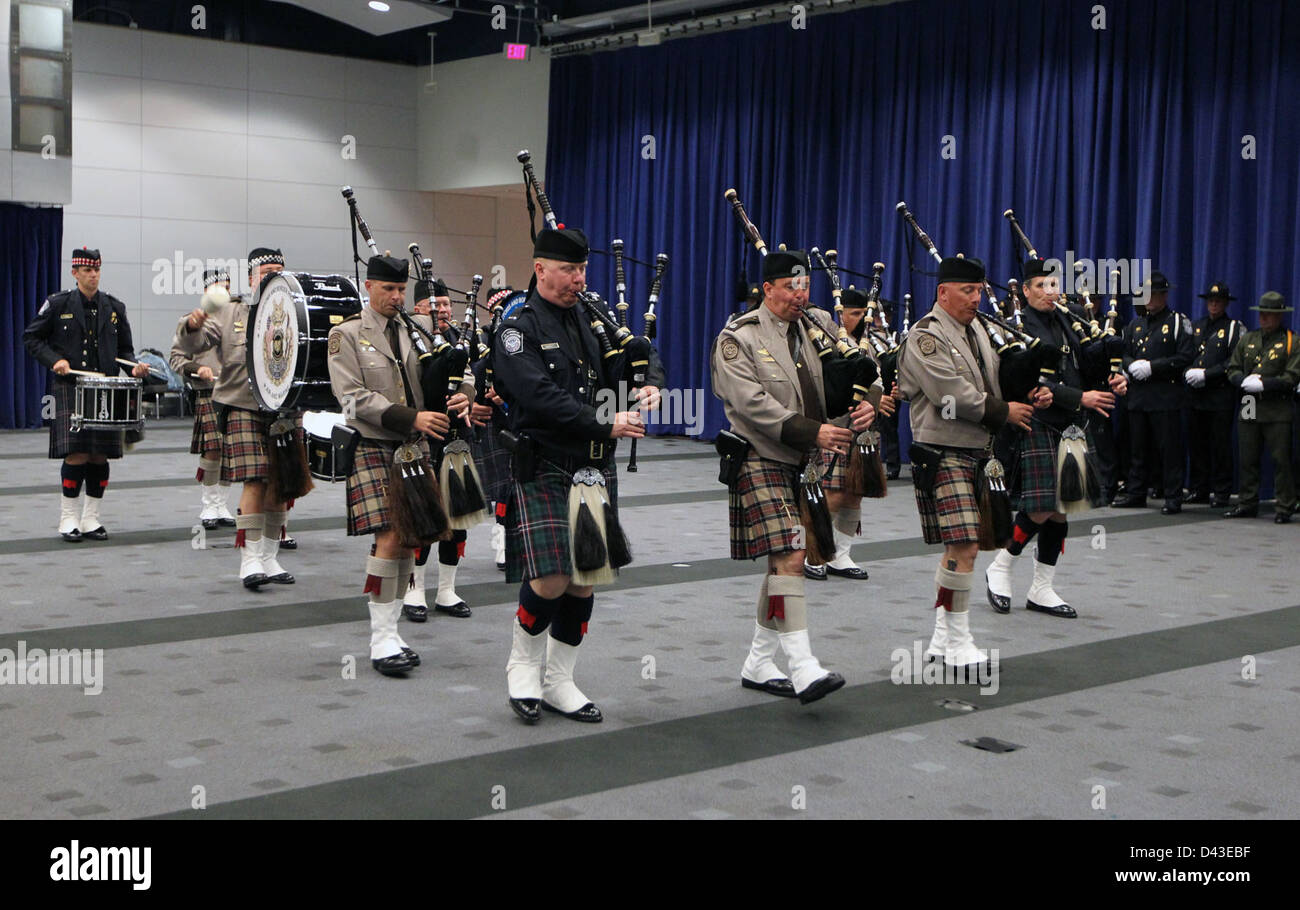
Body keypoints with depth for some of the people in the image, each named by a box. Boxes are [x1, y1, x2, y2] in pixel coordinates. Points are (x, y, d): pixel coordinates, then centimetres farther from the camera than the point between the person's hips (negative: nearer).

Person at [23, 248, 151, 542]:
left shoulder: (114, 308, 10)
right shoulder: (58, 304, 2)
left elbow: (125, 349, 17)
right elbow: (31, 337, 7)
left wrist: (133, 368, -3)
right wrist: (54, 360, -8)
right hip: (70, 388, -3)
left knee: (100, 456, 2)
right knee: (76, 455, -10)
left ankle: (91, 518, 13)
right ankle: (69, 519, 1)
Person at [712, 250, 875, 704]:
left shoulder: (819, 326, 10)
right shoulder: (738, 339, -7)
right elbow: (753, 403, -17)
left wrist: (866, 403, -14)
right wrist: (812, 433, -25)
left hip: (808, 465, 6)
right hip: (761, 462, -6)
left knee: (785, 560, 10)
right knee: (789, 558, -16)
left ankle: (759, 663, 21)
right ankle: (803, 668, -18)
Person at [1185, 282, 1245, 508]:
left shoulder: (1235, 328, 1)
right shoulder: (1195, 326, 16)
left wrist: (1206, 374, -15)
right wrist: (1189, 372, -5)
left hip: (1221, 397, -5)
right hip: (1195, 396, 5)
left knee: (1220, 445, -2)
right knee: (1196, 444, 7)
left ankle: (1221, 493, 4)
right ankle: (1199, 489, 16)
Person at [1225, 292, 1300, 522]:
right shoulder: (1247, 339, 15)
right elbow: (1232, 370, 14)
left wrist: (1263, 384, -16)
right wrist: (1245, 381, -7)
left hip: (1277, 411, -4)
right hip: (1249, 408, 5)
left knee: (1281, 460, -3)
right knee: (1248, 460, 8)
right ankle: (1247, 504, 16)